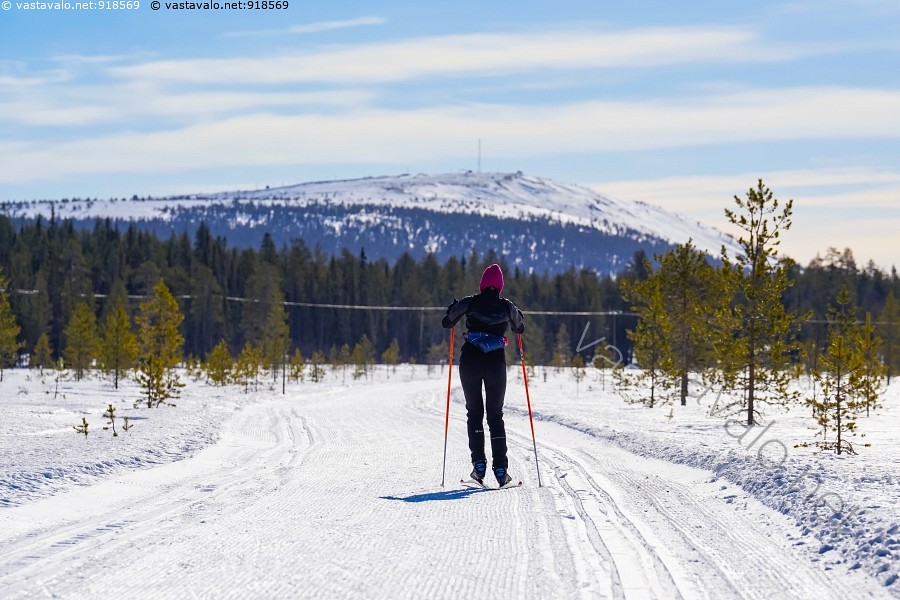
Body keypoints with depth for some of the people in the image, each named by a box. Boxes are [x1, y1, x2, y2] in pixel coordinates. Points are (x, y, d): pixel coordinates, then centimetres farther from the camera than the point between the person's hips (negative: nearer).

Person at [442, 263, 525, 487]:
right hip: (496, 362, 1)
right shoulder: (507, 306, 1)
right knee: (495, 414, 9)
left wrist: (453, 307, 27)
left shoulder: (469, 302, -3)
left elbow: (447, 322, 8)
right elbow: (520, 328, 18)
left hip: (470, 360, -1)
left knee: (474, 412, 12)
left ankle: (479, 463, -1)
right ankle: (500, 469, -1)